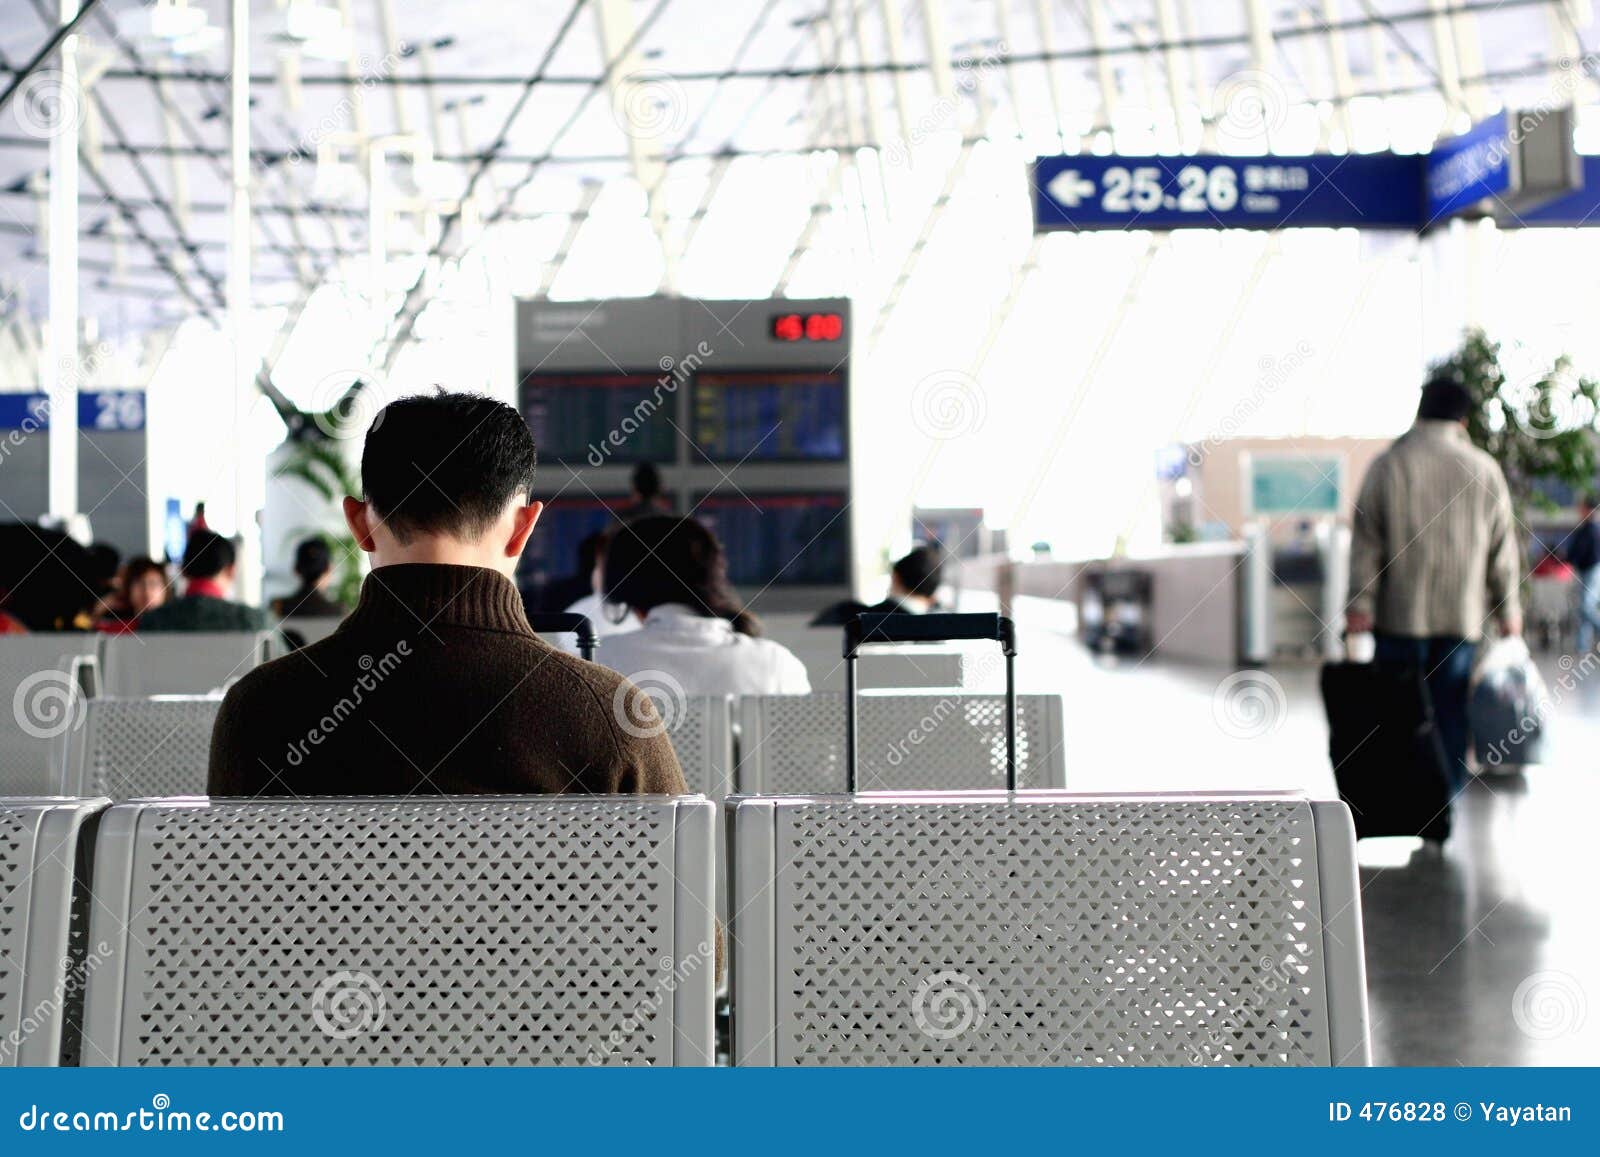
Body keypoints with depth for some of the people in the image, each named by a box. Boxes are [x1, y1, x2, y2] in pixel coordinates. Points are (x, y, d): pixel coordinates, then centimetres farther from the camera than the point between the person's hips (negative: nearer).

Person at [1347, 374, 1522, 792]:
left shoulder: (1387, 465, -2)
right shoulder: (1484, 470, 3)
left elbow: (1366, 542, -4)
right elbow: (1502, 548, 7)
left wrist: (1360, 602, -1)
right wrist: (1507, 609, 13)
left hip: (1400, 616, -1)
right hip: (1462, 616, 1)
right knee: (1450, 710, 7)